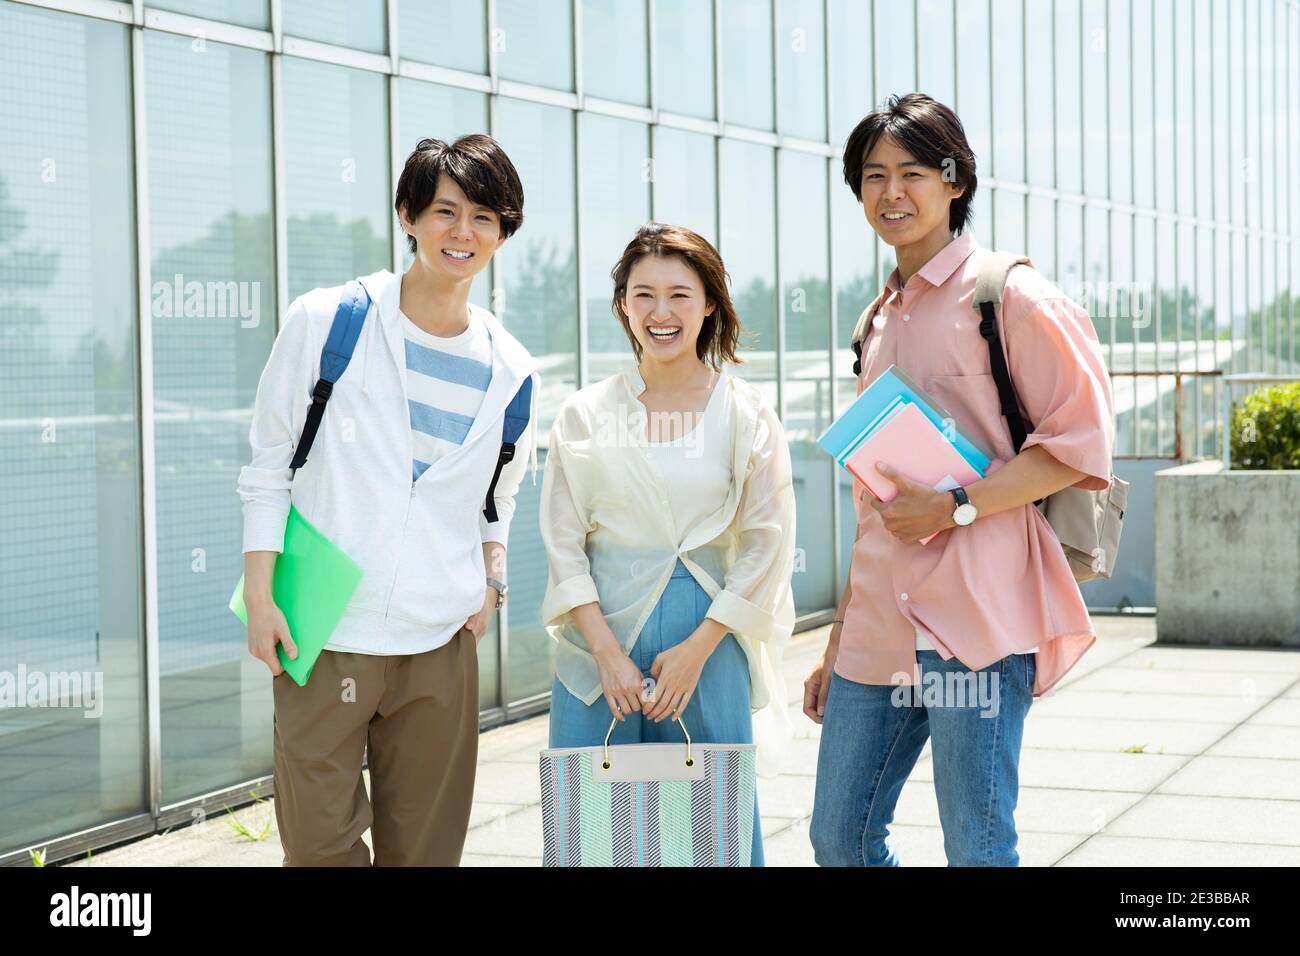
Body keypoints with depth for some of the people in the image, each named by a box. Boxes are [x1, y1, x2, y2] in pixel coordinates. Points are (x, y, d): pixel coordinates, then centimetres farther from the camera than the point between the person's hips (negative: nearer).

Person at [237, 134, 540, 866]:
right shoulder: (326, 323, -1)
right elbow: (268, 467, 2)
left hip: (440, 643, 3)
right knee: (320, 845, -3)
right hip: (323, 638, -3)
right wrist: (260, 598, -4)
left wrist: (492, 584, 5)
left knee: (426, 847, 7)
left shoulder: (512, 373, 8)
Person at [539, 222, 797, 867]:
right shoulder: (586, 414, 5)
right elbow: (563, 543, 3)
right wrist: (608, 651, -7)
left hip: (707, 640, -1)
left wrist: (696, 650, -8)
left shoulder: (745, 416, 3)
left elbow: (765, 547, 0)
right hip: (600, 636, 1)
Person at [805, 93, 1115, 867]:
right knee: (838, 839, 9)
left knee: (977, 849, -5)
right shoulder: (880, 318, 19)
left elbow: (1081, 441, -9)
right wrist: (838, 644, 21)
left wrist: (957, 507, -18)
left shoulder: (1007, 293, -3)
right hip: (880, 623, 8)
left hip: (972, 614, -7)